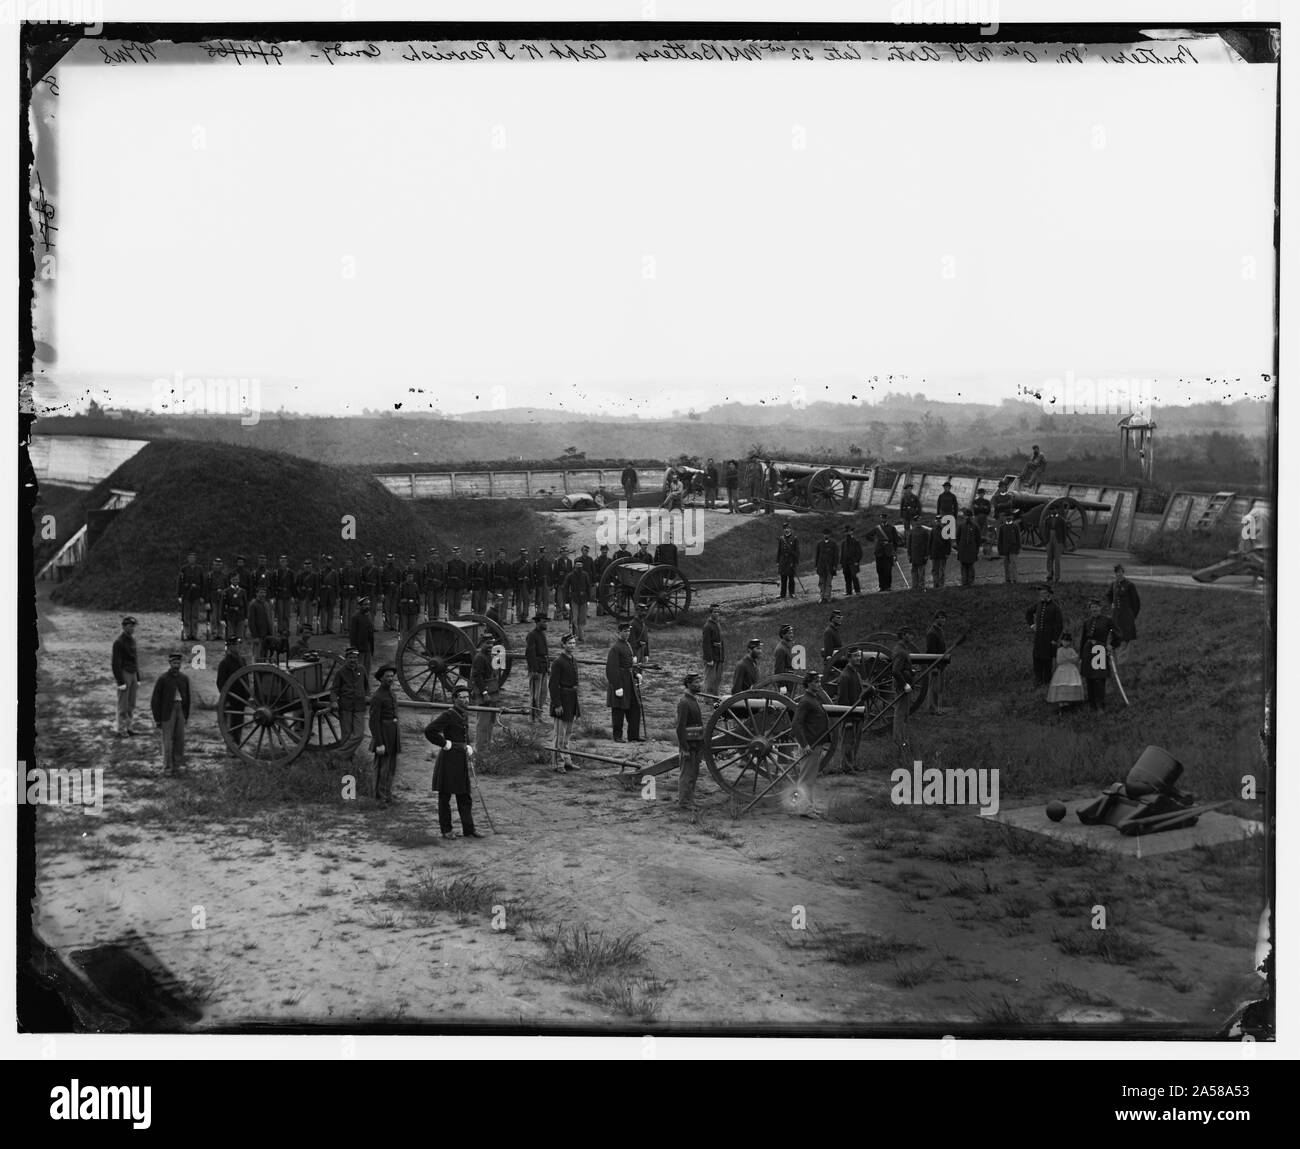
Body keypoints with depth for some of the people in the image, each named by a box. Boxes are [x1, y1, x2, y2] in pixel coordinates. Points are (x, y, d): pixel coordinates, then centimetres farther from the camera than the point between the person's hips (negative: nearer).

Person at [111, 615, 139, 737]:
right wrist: (120, 682, -17)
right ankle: (120, 729, 1)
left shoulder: (132, 640, 13)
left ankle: (127, 727, 16)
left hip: (133, 673, 8)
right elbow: (116, 663, -14)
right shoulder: (118, 642, -12)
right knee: (123, 704, -4)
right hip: (123, 673, -8)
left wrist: (138, 679, 16)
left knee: (131, 704, 9)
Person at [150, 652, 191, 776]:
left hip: (180, 711, 4)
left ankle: (178, 764, 10)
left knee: (180, 739, 2)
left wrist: (186, 716, 11)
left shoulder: (184, 679, 7)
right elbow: (155, 700, -5)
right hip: (167, 713, -4)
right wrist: (157, 719, -6)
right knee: (168, 740, -1)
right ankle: (168, 767, 5)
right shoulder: (163, 679, -7)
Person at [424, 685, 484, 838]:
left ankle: (468, 830, 11)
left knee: (465, 796, 8)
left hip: (461, 760, 8)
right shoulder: (448, 715, -15)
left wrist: (468, 751, 14)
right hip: (448, 760, -8)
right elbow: (429, 731, -22)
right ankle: (446, 830, 11)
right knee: (445, 796, 4)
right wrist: (446, 744, -16)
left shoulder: (464, 714, 11)